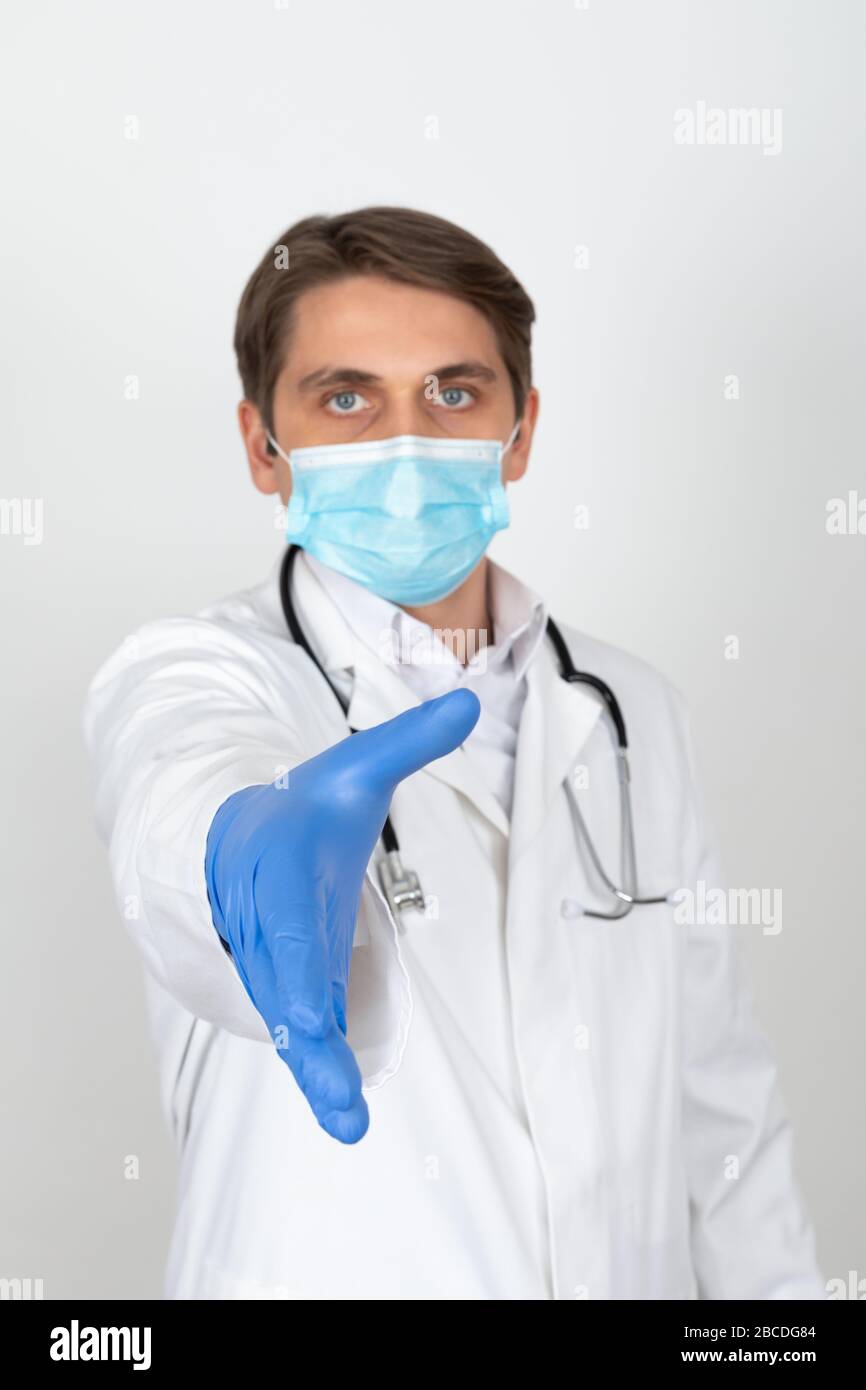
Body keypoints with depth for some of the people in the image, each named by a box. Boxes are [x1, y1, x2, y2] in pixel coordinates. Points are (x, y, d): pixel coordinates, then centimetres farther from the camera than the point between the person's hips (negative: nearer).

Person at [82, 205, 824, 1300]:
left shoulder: (627, 710, 0)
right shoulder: (186, 674, -14)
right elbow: (186, 790, -38)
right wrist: (263, 842, -58)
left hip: (638, 1267, 4)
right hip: (321, 1270, -4)